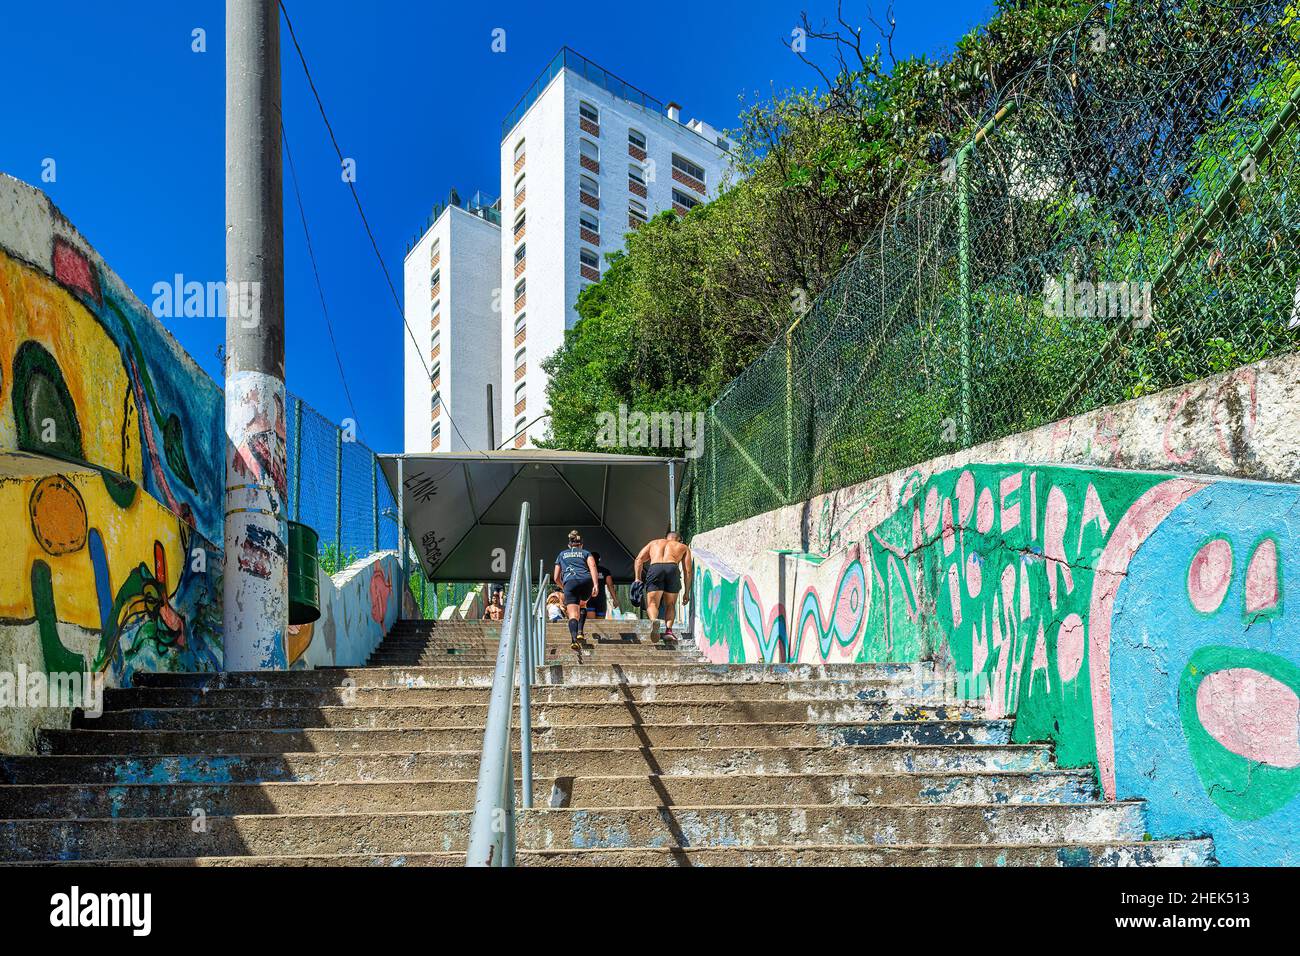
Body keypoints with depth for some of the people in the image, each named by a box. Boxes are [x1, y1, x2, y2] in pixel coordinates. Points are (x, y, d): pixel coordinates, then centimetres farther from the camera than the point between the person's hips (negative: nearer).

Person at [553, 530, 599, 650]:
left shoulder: (562, 554, 31)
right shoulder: (586, 553, 25)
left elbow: (556, 578, 27)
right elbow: (592, 566, 3)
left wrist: (564, 588, 44)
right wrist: (596, 584, -8)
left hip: (570, 582, -1)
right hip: (586, 581, 1)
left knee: (573, 614, -13)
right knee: (581, 606, 29)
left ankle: (574, 638, -37)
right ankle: (580, 632, 15)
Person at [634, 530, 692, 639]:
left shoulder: (654, 542, 35)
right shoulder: (683, 547, 32)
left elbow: (639, 559, 19)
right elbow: (688, 571, 22)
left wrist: (638, 578, 13)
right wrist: (687, 593, 24)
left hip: (655, 568, 0)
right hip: (672, 568, 0)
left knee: (652, 603, 1)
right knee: (670, 604, 16)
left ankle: (654, 621, -30)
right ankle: (668, 629, -5)